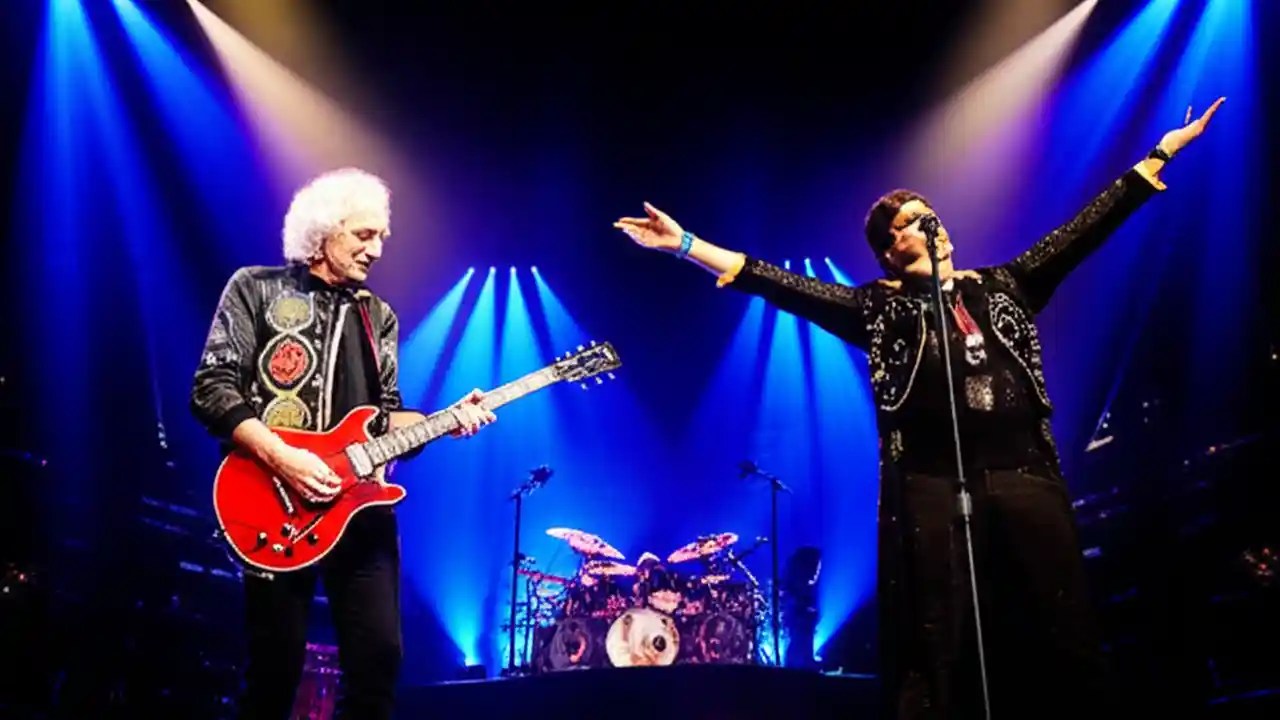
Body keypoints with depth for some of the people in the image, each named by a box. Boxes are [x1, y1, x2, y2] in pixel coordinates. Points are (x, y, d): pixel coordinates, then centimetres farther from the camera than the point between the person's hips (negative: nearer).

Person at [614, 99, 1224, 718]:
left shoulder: (1001, 289, 16)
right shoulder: (879, 309, 6)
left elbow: (1086, 228, 18)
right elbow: (786, 287, -2)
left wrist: (1162, 151, 19)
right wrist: (687, 245, -9)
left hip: (1027, 482, 3)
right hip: (935, 493, -3)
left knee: (1058, 647, 6)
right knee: (944, 654, 0)